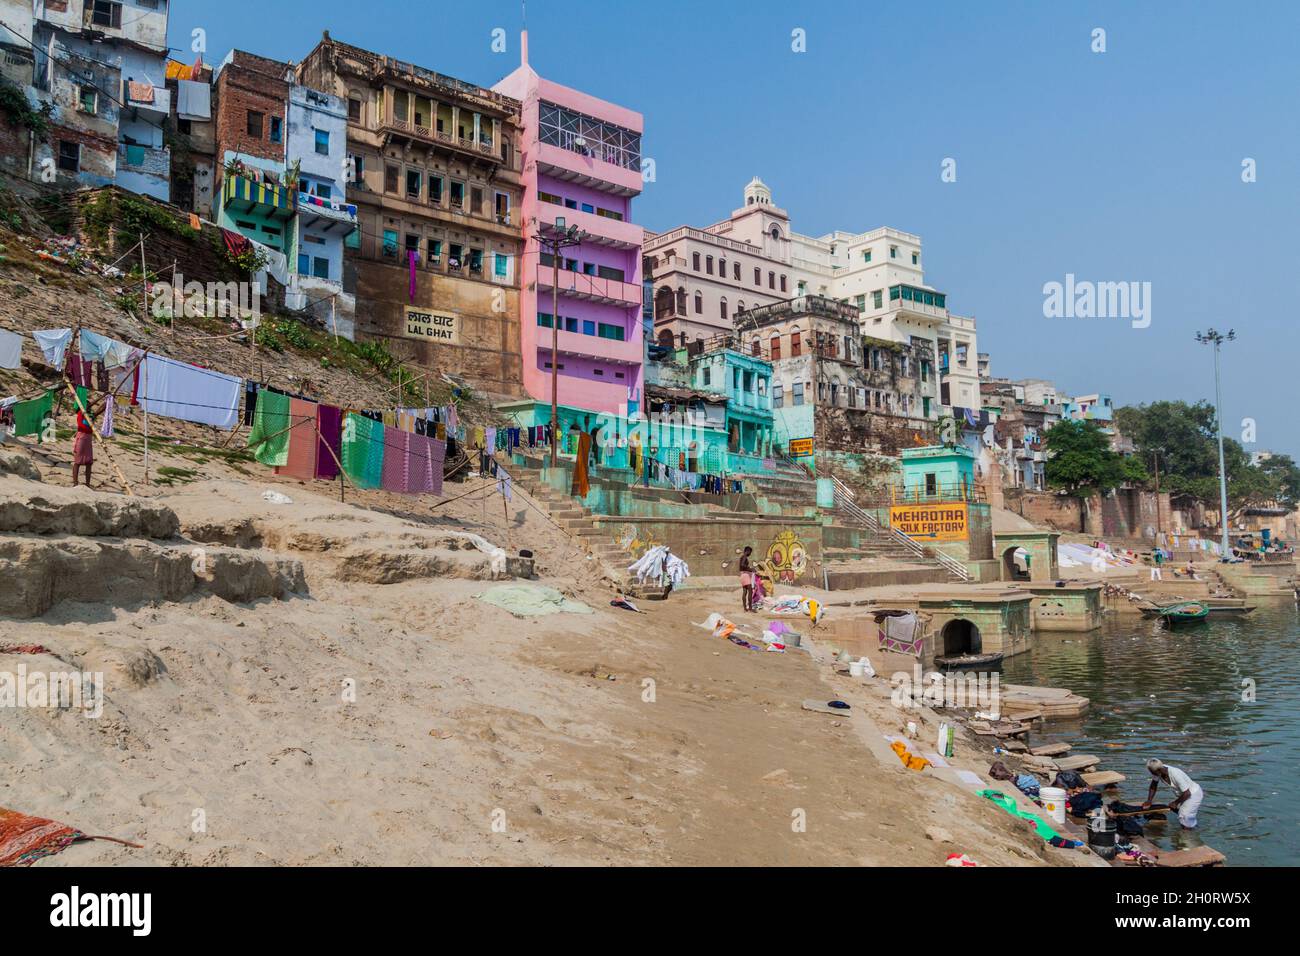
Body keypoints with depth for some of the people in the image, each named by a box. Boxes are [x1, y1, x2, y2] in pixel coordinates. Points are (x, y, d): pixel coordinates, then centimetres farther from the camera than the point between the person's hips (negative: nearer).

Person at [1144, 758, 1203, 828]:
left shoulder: (1175, 774, -38)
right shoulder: (1157, 771, -18)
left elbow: (1187, 793, -29)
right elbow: (1153, 785, -1)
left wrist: (1175, 803, -15)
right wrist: (1149, 801, -6)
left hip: (1194, 793, -8)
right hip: (1181, 793, 8)